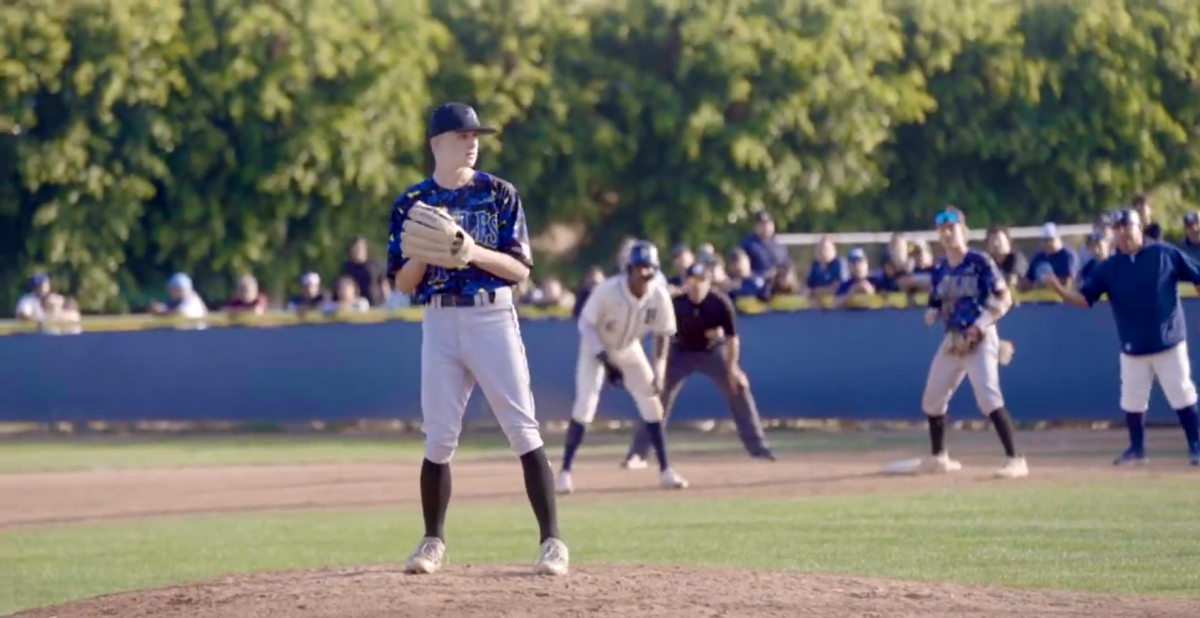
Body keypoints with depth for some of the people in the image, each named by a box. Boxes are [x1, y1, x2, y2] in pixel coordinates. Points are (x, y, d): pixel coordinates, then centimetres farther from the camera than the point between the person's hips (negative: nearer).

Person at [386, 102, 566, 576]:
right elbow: (402, 284, 6)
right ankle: (433, 541, 17)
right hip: (439, 323, 2)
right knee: (439, 438, 3)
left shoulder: (498, 194, 3)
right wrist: (423, 253, -14)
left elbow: (520, 269, -2)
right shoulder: (412, 204, 6)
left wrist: (474, 253, -18)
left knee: (523, 430, -7)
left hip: (492, 317, -2)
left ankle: (552, 541, -7)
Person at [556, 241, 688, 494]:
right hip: (596, 348, -4)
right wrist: (603, 359, -31)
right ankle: (565, 471, -9)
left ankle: (665, 471, 11)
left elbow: (661, 335, -9)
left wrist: (658, 372, -19)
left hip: (629, 350, 4)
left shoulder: (659, 296, -21)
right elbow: (586, 324, -22)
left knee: (652, 405, 1)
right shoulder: (607, 291, -32)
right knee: (584, 406, -16)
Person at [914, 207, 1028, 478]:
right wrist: (932, 314, -8)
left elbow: (1004, 299, -14)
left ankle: (1015, 460, -26)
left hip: (980, 338, -7)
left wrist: (980, 325, -23)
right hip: (952, 339, 7)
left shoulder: (980, 262, -10)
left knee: (988, 397, -24)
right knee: (931, 400, 14)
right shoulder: (940, 268, 9)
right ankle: (938, 456, 35)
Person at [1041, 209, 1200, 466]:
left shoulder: (1164, 254, -6)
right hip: (1133, 347, 3)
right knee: (1132, 399, 6)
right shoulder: (1109, 267, 1)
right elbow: (1085, 299, -1)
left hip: (1169, 342, -3)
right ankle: (1137, 448, 22)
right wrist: (1058, 288, -19)